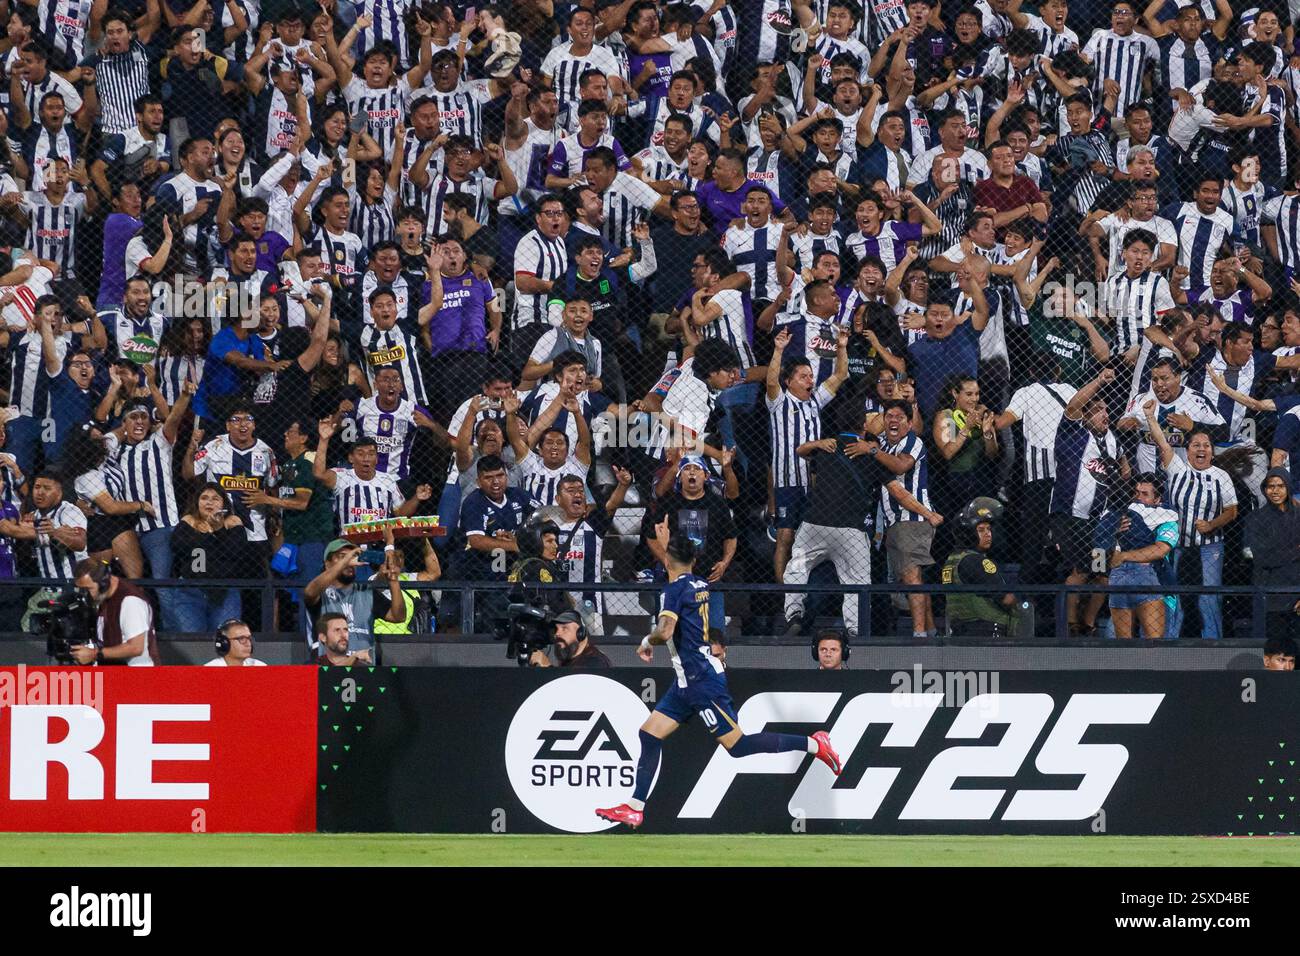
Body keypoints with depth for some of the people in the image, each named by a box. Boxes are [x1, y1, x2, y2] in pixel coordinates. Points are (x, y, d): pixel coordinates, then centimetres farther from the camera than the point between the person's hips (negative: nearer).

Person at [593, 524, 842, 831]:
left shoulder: (676, 589, -14)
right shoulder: (701, 585, 11)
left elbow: (665, 631, -26)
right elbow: (681, 568, 36)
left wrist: (648, 641, -6)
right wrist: (666, 541, 45)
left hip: (701, 681, -10)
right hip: (689, 680, 10)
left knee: (738, 744, -10)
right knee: (649, 734, 7)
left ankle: (812, 744, -8)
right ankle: (635, 807, 5)